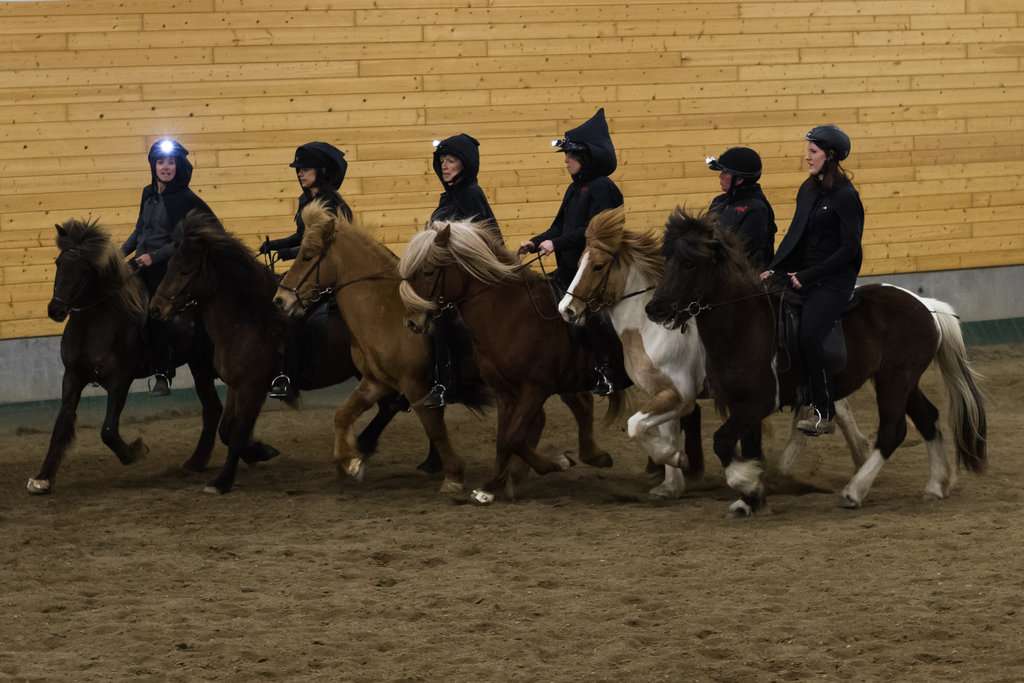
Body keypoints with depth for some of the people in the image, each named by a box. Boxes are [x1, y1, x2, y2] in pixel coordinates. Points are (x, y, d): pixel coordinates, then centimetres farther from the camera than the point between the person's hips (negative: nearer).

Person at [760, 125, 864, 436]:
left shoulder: (846, 196, -11)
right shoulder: (808, 189, 13)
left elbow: (850, 247, -14)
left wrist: (808, 276, -15)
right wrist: (774, 268, 4)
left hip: (834, 280, -8)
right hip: (804, 276, 8)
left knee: (809, 336, -20)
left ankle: (825, 413, -10)